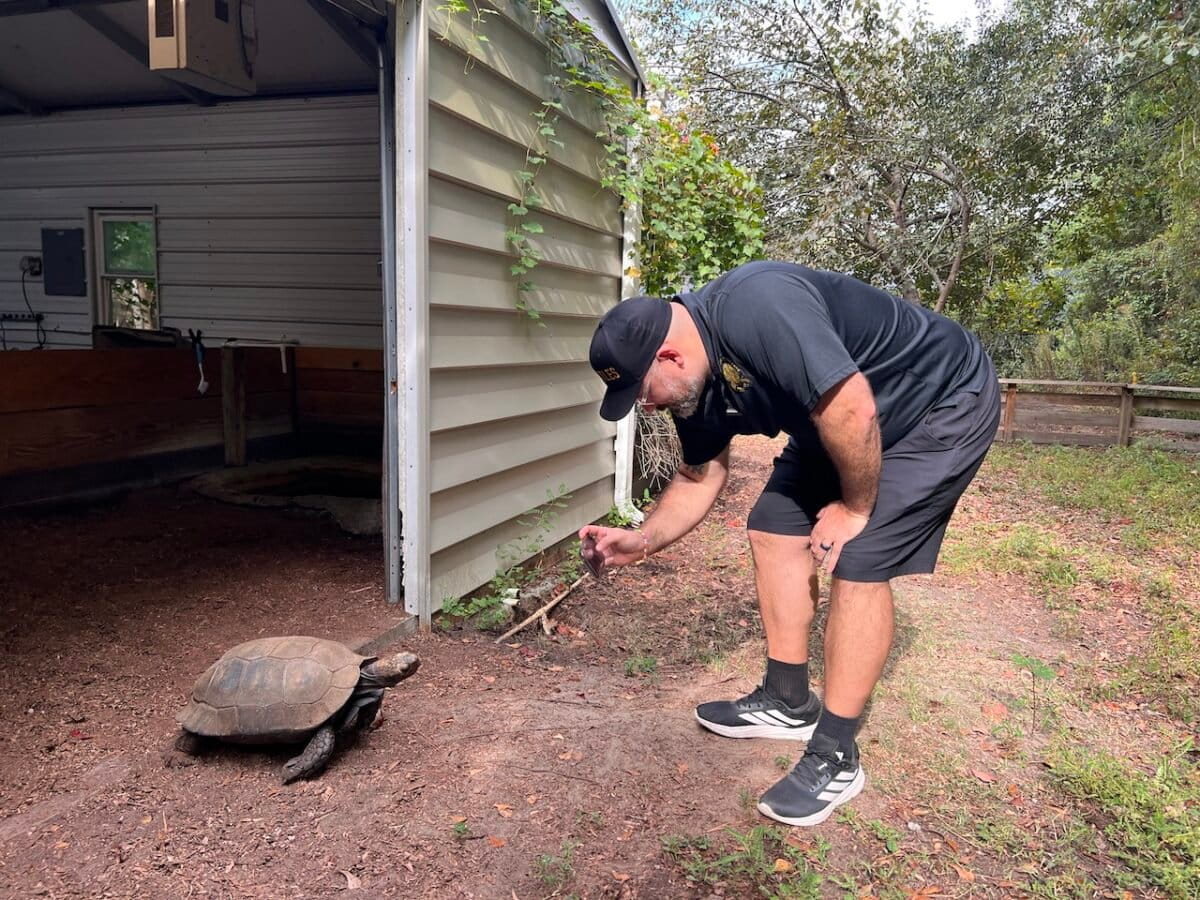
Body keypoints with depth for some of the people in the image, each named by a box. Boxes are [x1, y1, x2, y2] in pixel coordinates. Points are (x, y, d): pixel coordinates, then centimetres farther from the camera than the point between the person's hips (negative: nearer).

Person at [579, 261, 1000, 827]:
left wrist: (857, 508, -20)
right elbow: (701, 477, 5)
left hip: (947, 403, -8)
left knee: (858, 559, -15)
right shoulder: (694, 379, -6)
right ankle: (788, 703, 19)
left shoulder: (755, 310, -35)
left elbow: (851, 409, -36)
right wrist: (643, 540, -8)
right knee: (774, 528, 5)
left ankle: (835, 758, -1)